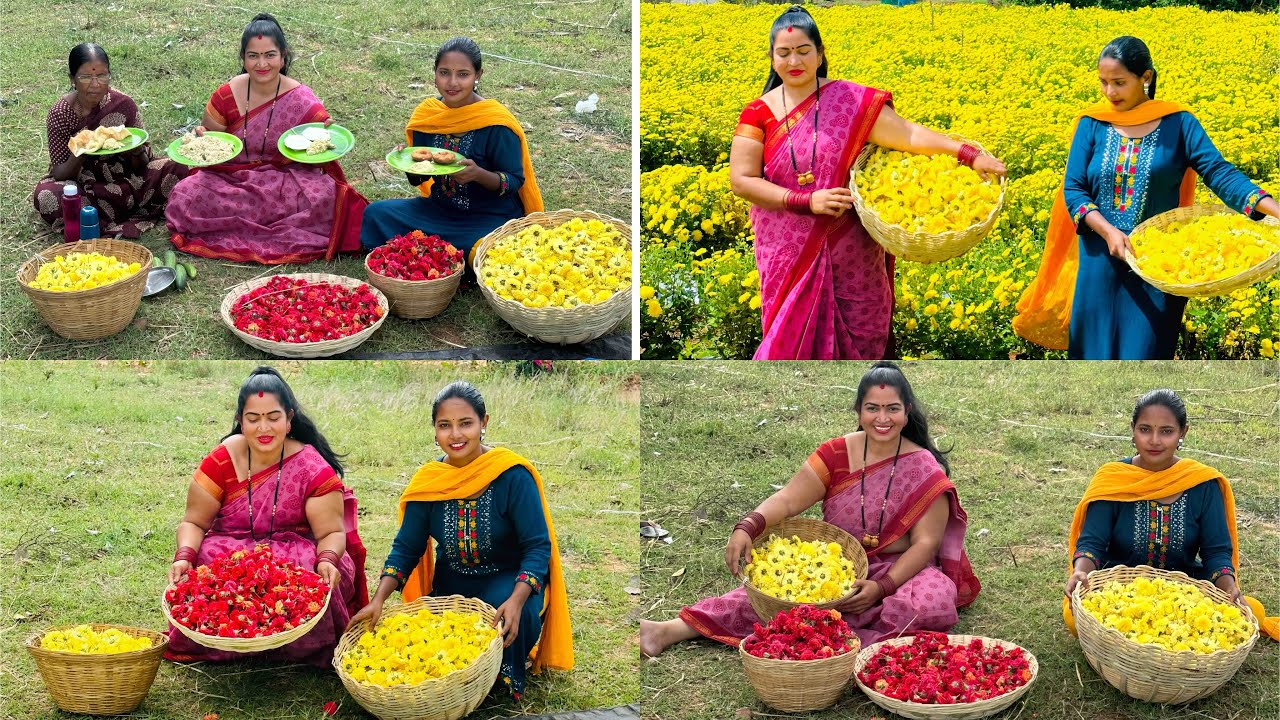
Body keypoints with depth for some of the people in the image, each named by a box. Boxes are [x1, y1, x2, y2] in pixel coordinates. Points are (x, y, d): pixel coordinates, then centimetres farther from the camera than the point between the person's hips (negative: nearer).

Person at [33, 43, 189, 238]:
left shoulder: (123, 104, -7)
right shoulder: (60, 114, -12)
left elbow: (141, 165, -1)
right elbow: (60, 174, -12)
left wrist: (137, 151, -25)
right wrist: (78, 154, -33)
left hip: (126, 178, 2)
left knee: (179, 170, -19)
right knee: (47, 197, -35)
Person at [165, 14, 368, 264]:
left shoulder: (304, 103, -8)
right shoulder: (226, 97, -3)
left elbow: (320, 159, -5)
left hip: (287, 182, -2)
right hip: (231, 180, 2)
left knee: (323, 196, -34)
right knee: (185, 196, -26)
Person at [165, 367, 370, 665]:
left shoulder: (313, 469, -8)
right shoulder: (221, 461, -4)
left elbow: (332, 532, -10)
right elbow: (193, 523, -1)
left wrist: (327, 560, -32)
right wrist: (185, 557, -22)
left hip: (295, 556, -1)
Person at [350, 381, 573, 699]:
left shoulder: (512, 476, -20)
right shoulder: (428, 482, -7)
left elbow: (538, 547, -21)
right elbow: (406, 548, -3)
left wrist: (516, 600, -38)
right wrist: (378, 600, -19)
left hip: (509, 580, -4)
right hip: (452, 583, 4)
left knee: (506, 621, -35)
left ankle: (508, 690, -6)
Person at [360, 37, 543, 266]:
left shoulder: (496, 123, -16)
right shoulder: (427, 114, 0)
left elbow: (514, 181, -13)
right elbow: (418, 178, 9)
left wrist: (479, 174, -31)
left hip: (491, 219, -5)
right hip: (440, 209, 5)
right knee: (376, 214, -12)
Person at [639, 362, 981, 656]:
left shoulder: (926, 470, -9)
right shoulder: (837, 454, -1)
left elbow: (925, 543, -13)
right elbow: (788, 499, -9)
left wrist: (882, 587, -27)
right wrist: (747, 529, -29)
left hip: (898, 571, -3)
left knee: (935, 599, -36)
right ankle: (671, 630, -27)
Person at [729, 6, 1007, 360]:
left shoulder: (851, 101, -5)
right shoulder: (758, 114, -3)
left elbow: (906, 134, -12)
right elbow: (742, 181, -9)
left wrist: (970, 154, -23)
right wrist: (806, 201, -19)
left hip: (851, 255, 0)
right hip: (789, 256, 0)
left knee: (861, 340, 9)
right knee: (792, 338, 5)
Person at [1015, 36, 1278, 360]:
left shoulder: (1178, 124, -2)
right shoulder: (1091, 124, 1)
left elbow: (1219, 174, -10)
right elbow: (1073, 190, -2)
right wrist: (1108, 231, -20)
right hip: (1100, 260, 2)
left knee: (1143, 352, -1)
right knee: (1094, 349, 7)